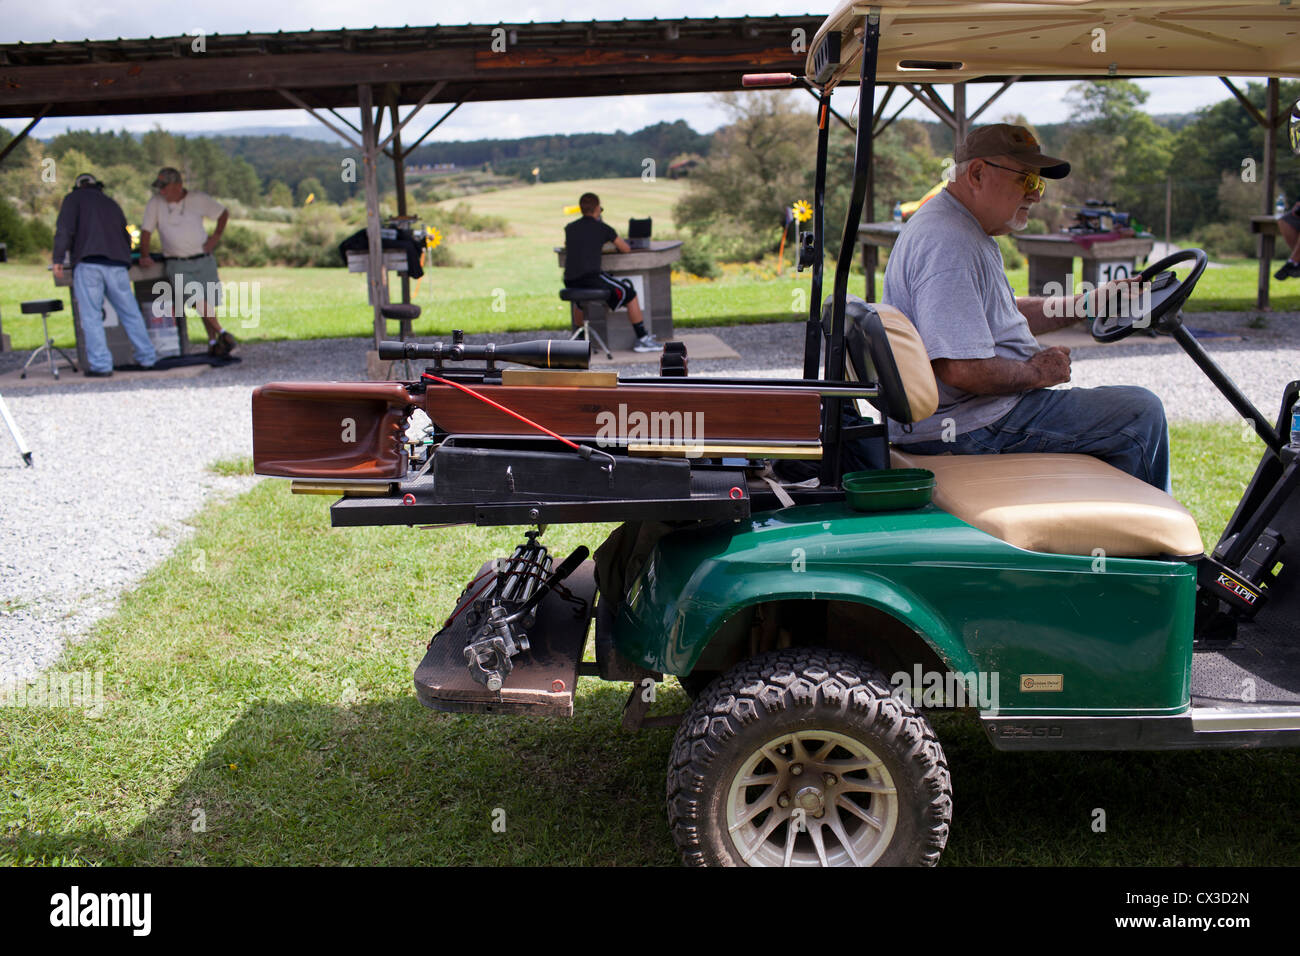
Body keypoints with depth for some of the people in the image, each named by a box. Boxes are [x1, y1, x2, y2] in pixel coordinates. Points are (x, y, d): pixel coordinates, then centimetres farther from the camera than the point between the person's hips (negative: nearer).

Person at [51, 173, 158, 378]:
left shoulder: (74, 198, 12)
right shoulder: (112, 204, 27)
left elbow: (65, 229, -2)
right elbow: (126, 237, 28)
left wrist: (58, 259, -4)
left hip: (88, 264, -4)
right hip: (117, 264, 4)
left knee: (91, 317, -4)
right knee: (130, 313, 11)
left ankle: (101, 365, -9)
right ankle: (147, 357, 16)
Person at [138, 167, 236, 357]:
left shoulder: (198, 198, 1)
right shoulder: (156, 202, 0)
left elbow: (224, 213, 13)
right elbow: (146, 230, 5)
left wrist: (216, 236, 2)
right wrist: (144, 255, -6)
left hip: (204, 260, 1)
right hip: (177, 265, -1)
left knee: (209, 302, 1)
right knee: (197, 298, -21)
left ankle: (213, 344, 15)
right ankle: (221, 334, -13)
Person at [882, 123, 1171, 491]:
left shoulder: (964, 230, 14)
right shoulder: (948, 246, -23)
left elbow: (1006, 314, 26)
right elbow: (961, 369, -31)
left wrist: (1090, 303, 18)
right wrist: (1035, 372, -14)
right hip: (968, 428, -12)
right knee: (1140, 413, -5)